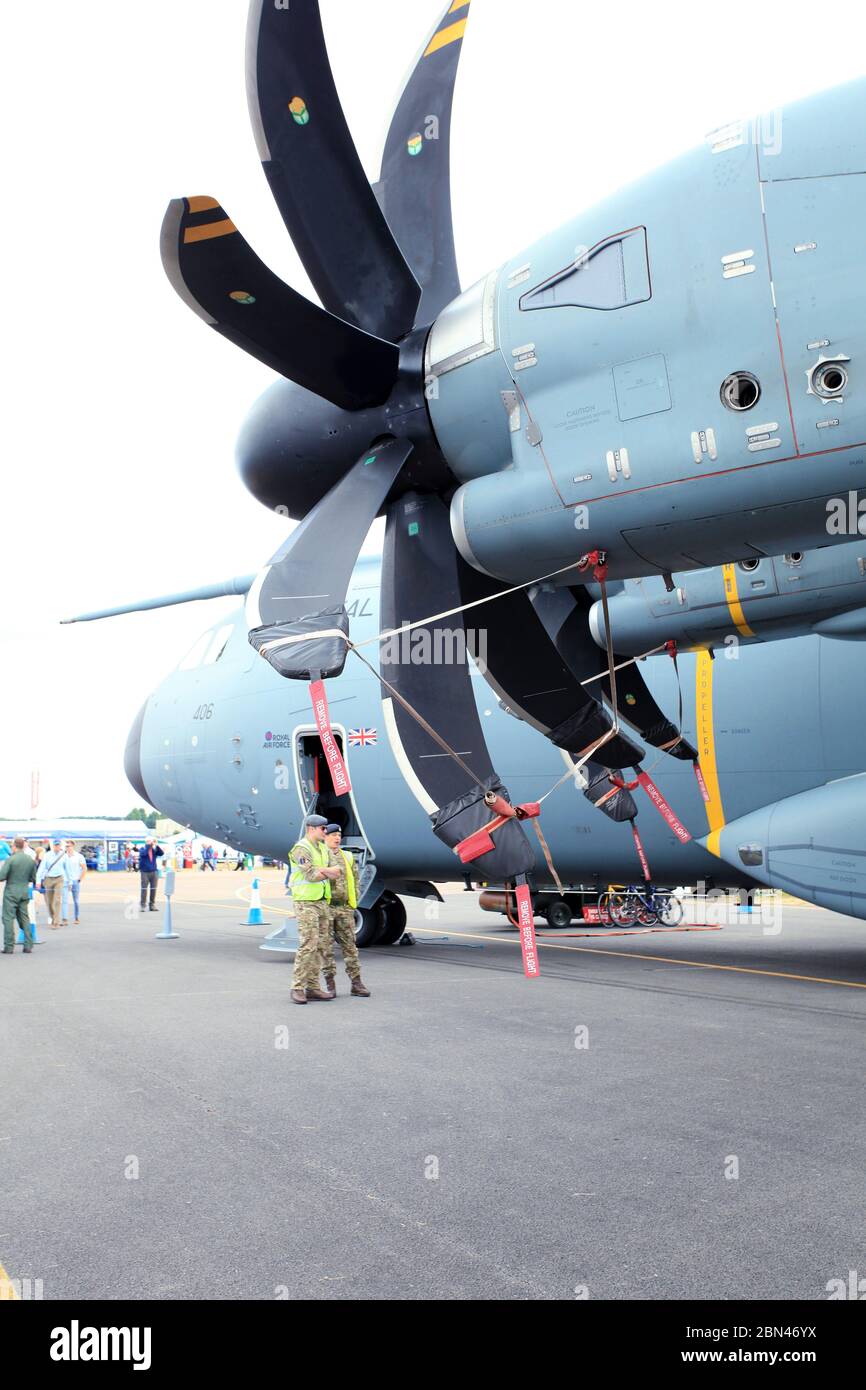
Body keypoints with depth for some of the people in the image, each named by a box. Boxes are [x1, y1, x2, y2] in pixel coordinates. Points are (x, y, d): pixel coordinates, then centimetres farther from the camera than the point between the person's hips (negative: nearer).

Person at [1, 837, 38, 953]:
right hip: (25, 892, 5)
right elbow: (33, 879, 8)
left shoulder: (10, 859, -14)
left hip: (11, 892, -5)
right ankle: (28, 946, 9)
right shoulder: (31, 860, 2)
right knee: (24, 918, 12)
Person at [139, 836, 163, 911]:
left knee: (153, 889, 3)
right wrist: (149, 845, -23)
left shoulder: (155, 849, 8)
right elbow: (143, 853, -23)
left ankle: (152, 905, 10)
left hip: (154, 872, 3)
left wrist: (156, 845, -16)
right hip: (145, 872, -3)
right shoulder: (143, 848, -1)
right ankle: (143, 905, 1)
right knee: (144, 889, -4)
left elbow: (161, 853, -7)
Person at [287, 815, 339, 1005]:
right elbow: (311, 875, -20)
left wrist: (322, 870, -11)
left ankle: (312, 987, 12)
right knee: (308, 945, -13)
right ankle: (297, 989, -8)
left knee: (318, 946, 7)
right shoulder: (301, 849, -10)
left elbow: (336, 874, 7)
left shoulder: (323, 849, 16)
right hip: (306, 903, -8)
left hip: (323, 902, 8)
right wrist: (327, 872, -3)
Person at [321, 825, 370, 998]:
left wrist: (353, 902, 11)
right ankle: (330, 983, 8)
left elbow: (355, 880, 18)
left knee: (350, 945, 5)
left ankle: (356, 983, 9)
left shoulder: (348, 857, 14)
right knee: (326, 946, 0)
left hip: (345, 908, 4)